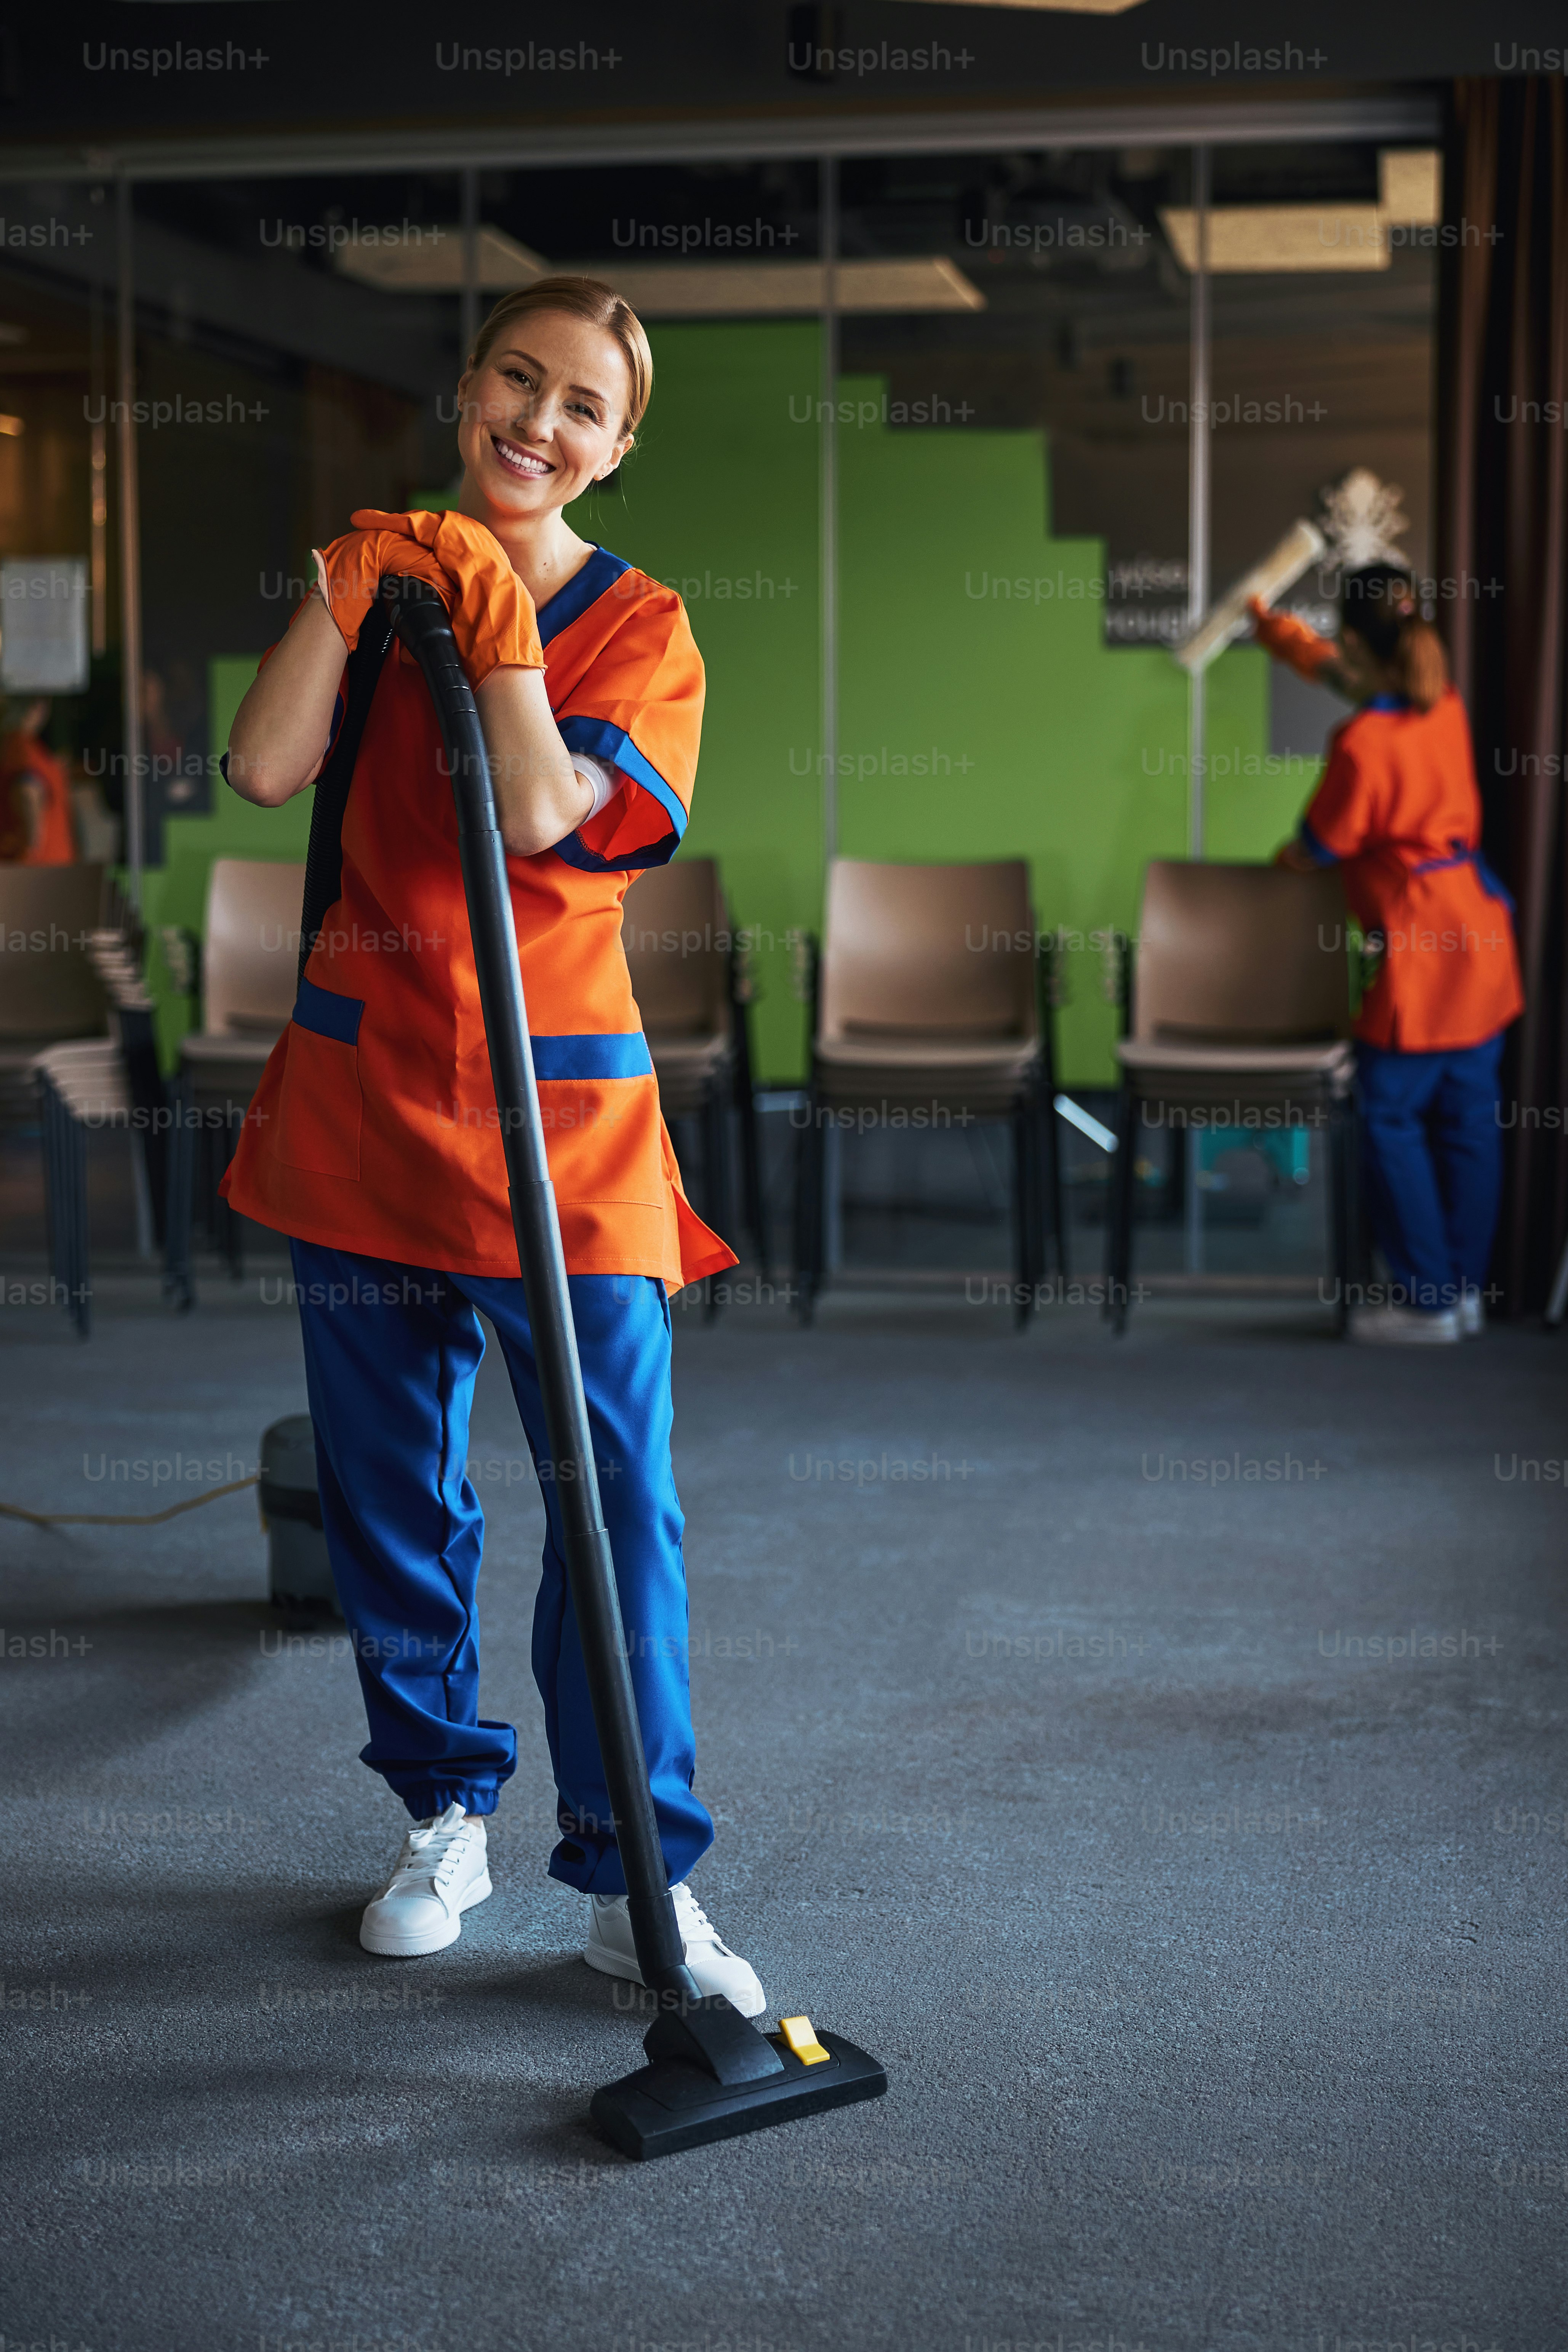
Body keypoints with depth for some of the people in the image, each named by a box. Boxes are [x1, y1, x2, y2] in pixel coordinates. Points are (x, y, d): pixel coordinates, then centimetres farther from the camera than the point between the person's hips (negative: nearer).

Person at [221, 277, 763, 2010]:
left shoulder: (637, 625, 2)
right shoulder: (384, 582, 10)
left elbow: (544, 814, -15)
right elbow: (265, 769, -8)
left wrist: (499, 615, -16)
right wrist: (345, 589, -9)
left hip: (563, 1105, -3)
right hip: (364, 1097, 3)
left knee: (618, 1504, -5)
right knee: (390, 1493, 11)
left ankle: (634, 1878, 6)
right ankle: (444, 1816, 29)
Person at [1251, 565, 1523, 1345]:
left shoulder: (1362, 744, -19)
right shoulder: (1445, 707, 4)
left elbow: (1315, 851, -6)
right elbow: (1356, 678, 25)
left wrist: (1276, 863, 17)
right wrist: (1278, 630, 37)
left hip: (1421, 952, -8)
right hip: (1481, 936, 8)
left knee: (1391, 1120, 2)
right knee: (1468, 1118, 12)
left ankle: (1425, 1303, 7)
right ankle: (1464, 1288, 21)